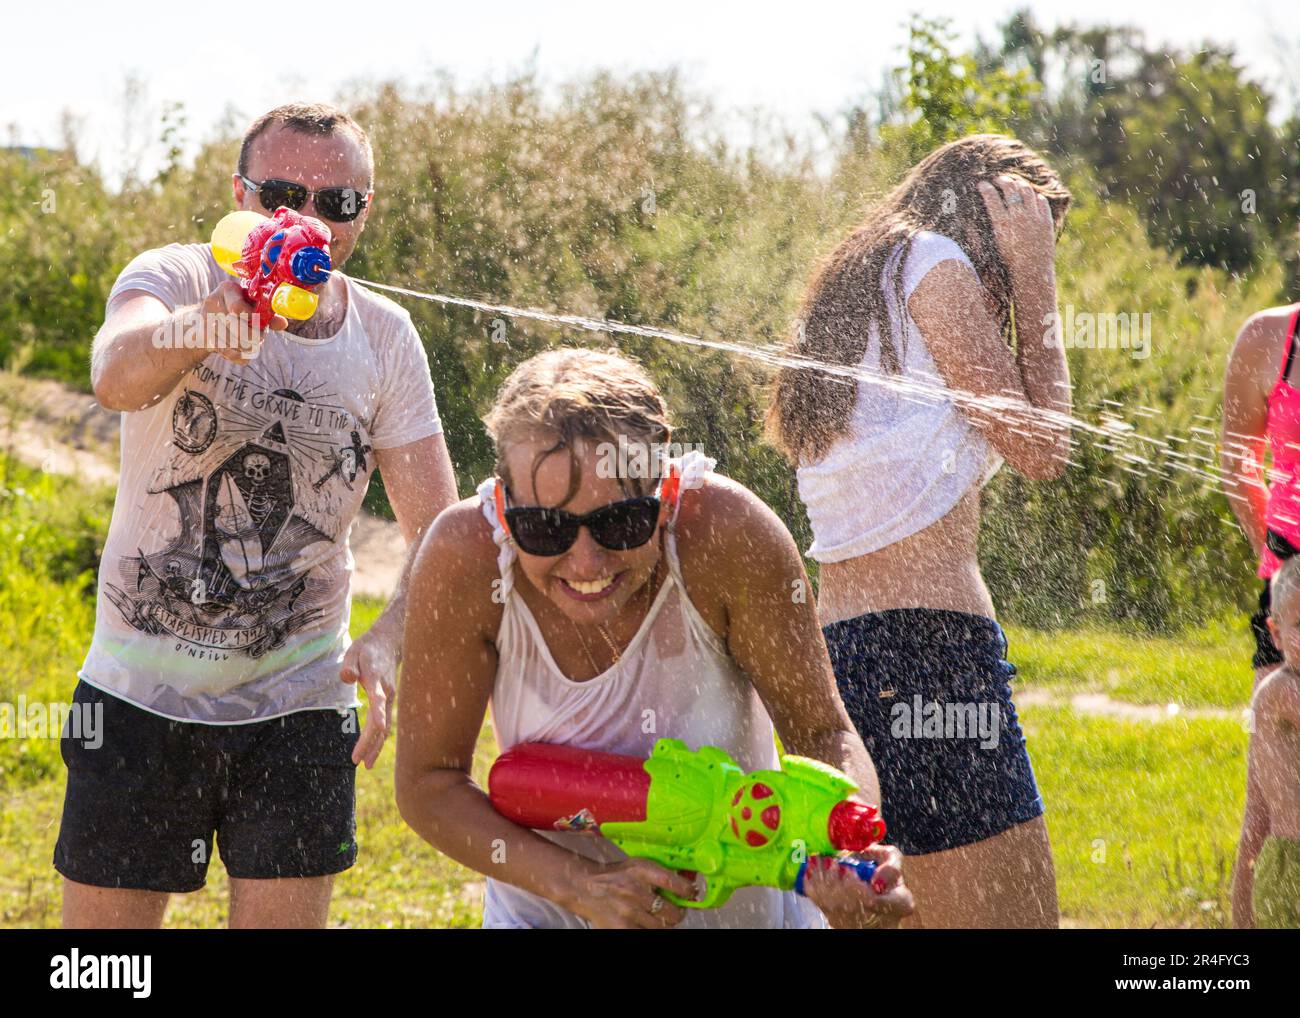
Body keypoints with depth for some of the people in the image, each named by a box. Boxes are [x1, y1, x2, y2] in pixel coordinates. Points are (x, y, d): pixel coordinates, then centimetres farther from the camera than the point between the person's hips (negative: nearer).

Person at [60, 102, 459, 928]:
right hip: (141, 691, -2)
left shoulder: (386, 339, -1)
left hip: (298, 700, 2)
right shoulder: (174, 279, -10)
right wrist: (205, 323, -57)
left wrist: (389, 640, -25)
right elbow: (117, 379, -34)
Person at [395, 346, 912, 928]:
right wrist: (583, 885, -33)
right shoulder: (465, 556, -29)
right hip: (548, 907, 2)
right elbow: (427, 785, -20)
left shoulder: (728, 533, -31)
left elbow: (821, 732, -18)